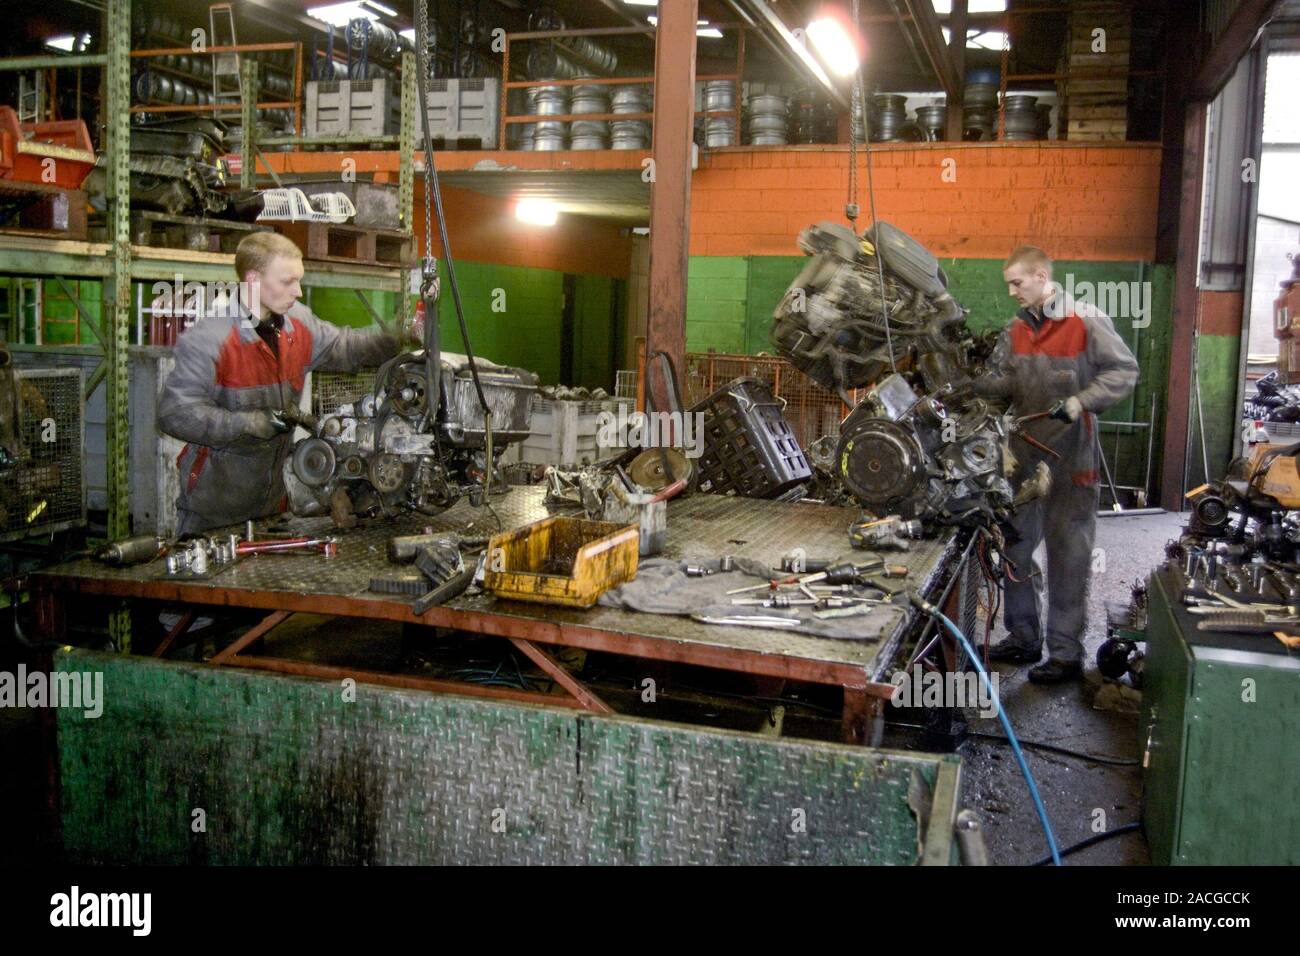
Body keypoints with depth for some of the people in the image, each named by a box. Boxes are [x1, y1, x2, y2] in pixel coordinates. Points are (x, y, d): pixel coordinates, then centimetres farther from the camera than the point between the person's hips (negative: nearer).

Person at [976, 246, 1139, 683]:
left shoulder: (1086, 321, -10)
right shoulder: (1015, 330, 10)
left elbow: (1124, 371, -10)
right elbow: (1002, 380, 7)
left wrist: (1080, 402, -21)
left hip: (1070, 456, -6)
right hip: (1024, 454, 7)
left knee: (1067, 555, 1)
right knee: (1014, 546, 12)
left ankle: (1066, 653, 10)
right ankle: (1023, 637, 26)